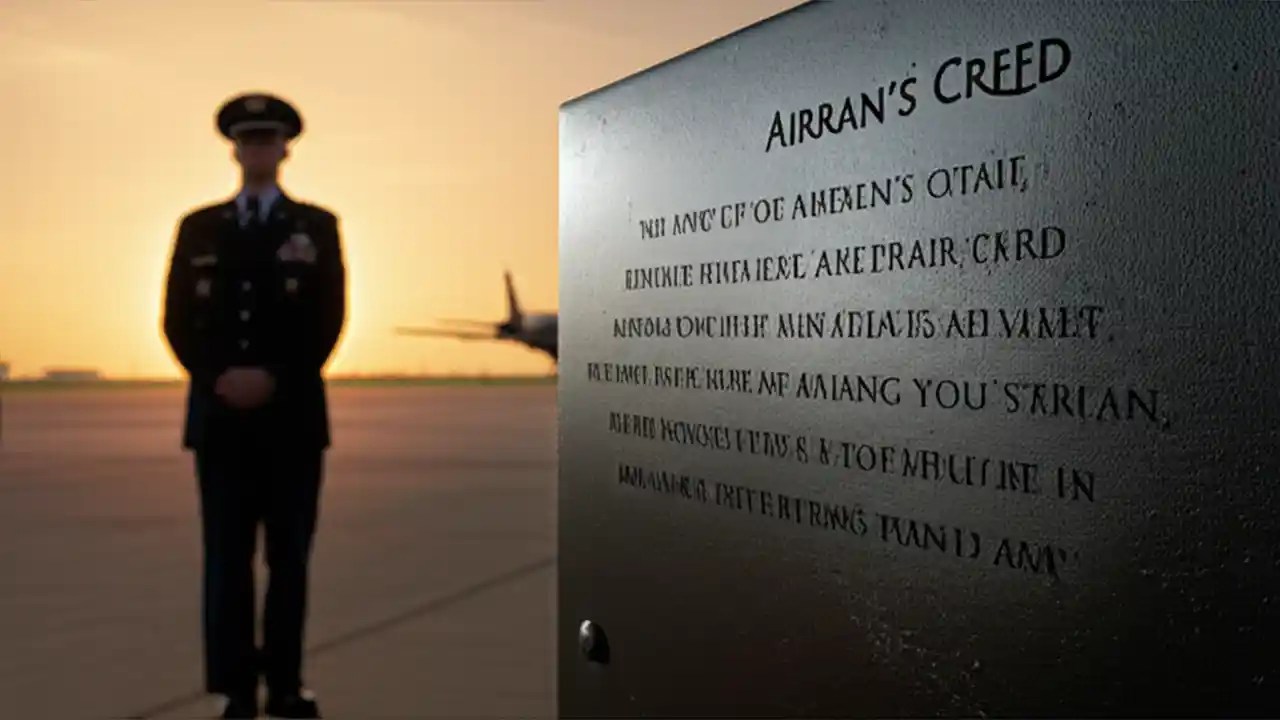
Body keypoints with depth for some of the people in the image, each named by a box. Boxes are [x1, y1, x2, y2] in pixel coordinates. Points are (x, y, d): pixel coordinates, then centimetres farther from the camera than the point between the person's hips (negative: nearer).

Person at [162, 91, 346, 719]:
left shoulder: (317, 226, 7)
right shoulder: (197, 228, 12)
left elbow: (328, 320, -2)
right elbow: (178, 321, 5)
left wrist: (274, 378, -13)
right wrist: (219, 377, -11)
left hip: (293, 413, -1)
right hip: (219, 413, 1)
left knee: (288, 555, 4)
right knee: (227, 555, 1)